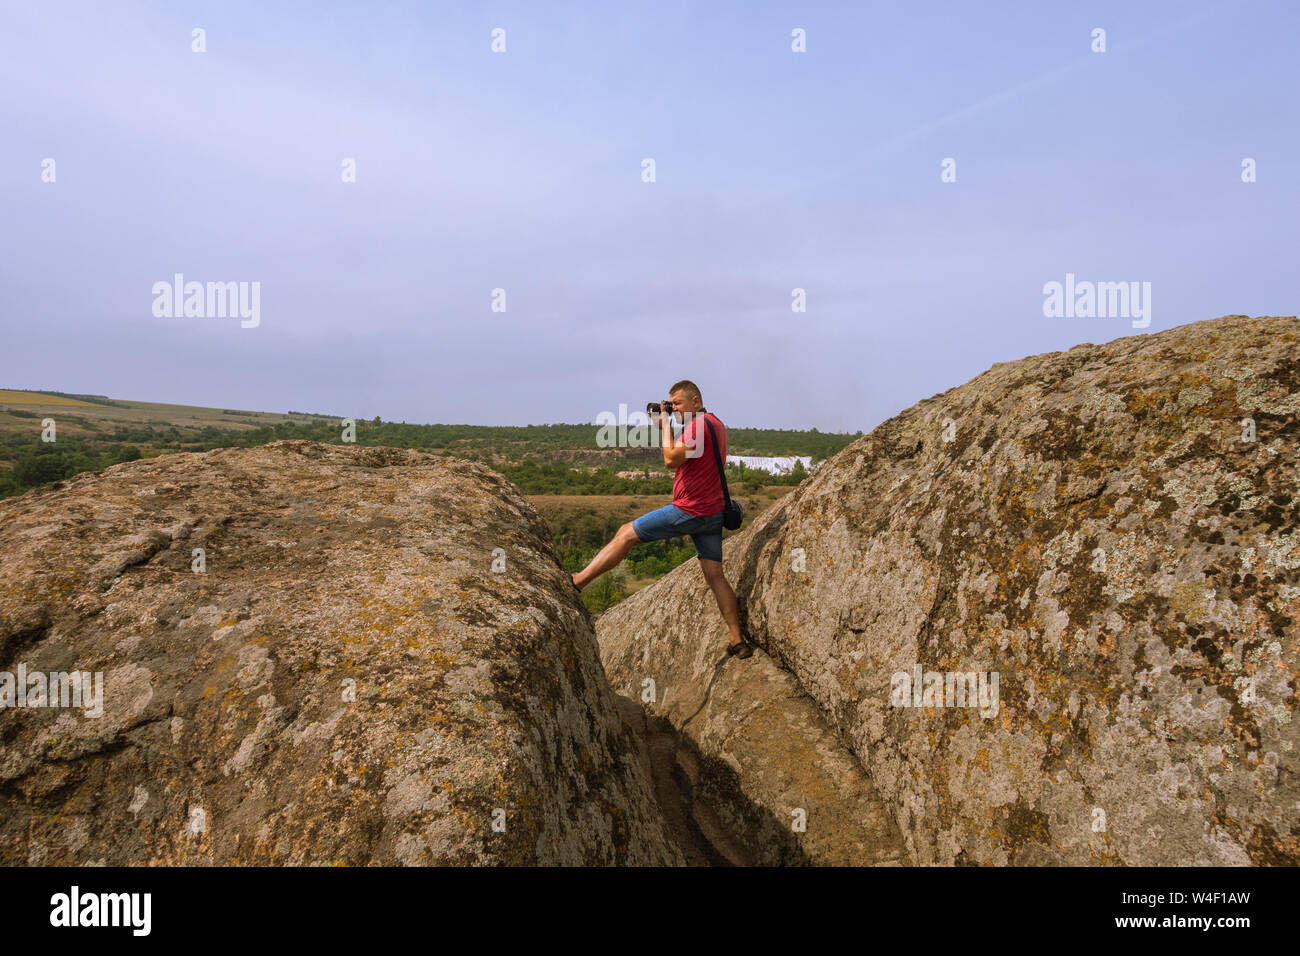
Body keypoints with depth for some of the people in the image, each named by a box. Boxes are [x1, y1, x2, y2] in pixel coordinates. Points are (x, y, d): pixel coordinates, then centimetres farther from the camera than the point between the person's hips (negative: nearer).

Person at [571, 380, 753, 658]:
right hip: (713, 512, 9)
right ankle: (738, 642, 7)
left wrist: (666, 424, -8)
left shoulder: (699, 424, -14)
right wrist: (665, 425, 11)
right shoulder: (717, 423, 17)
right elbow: (685, 458, 22)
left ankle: (577, 581, 8)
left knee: (626, 534, 2)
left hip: (690, 510, -9)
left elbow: (671, 460, -19)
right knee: (715, 576, 9)